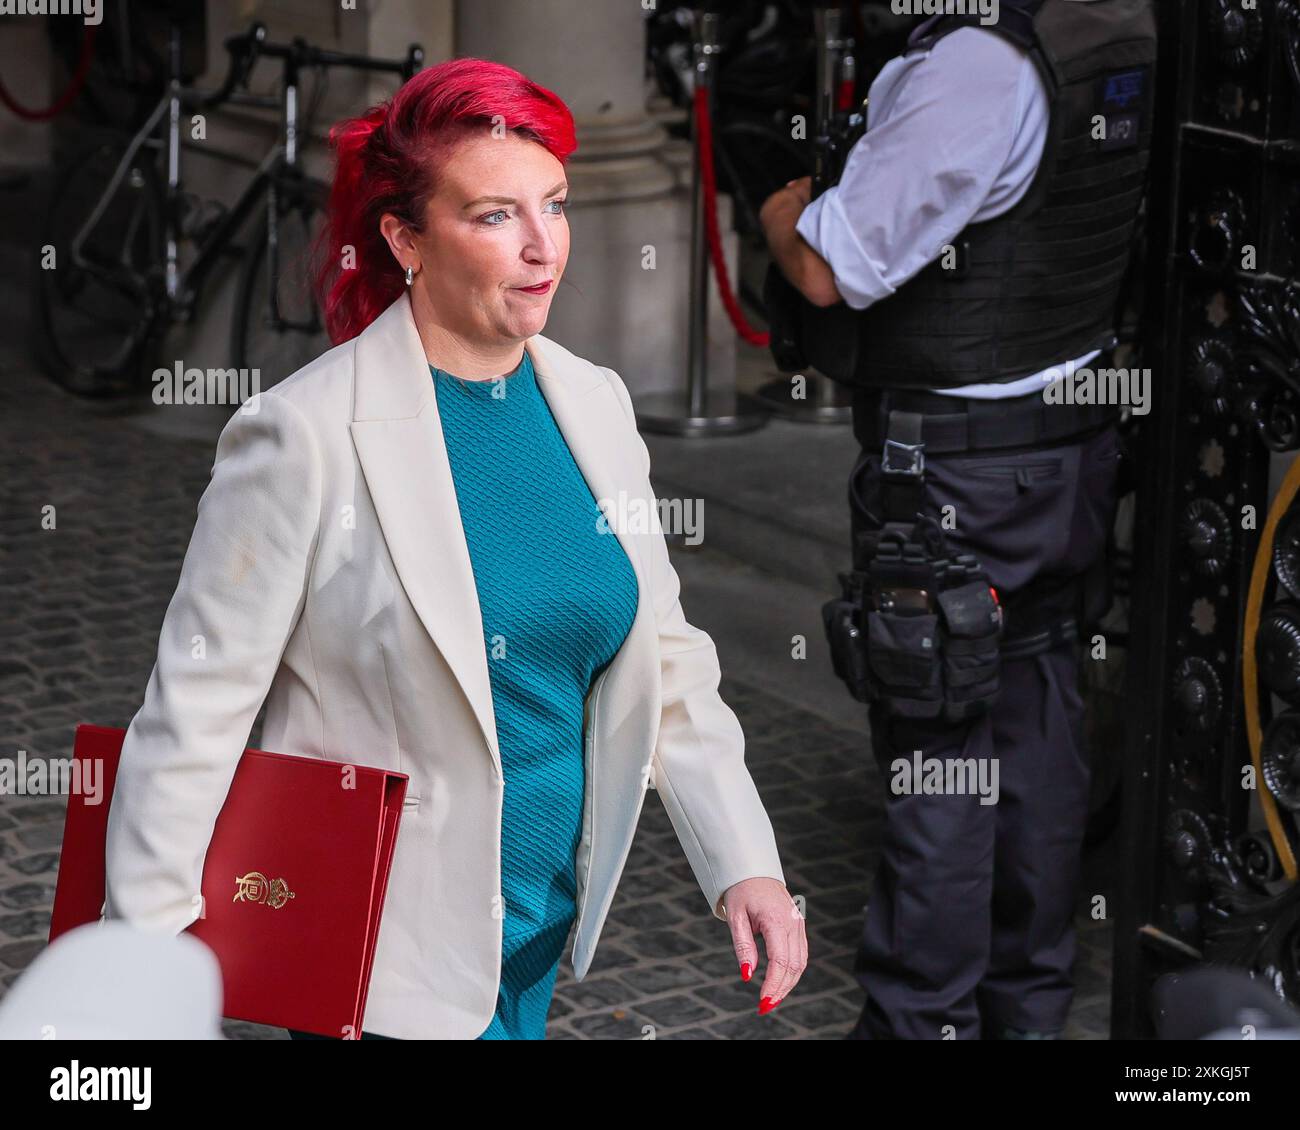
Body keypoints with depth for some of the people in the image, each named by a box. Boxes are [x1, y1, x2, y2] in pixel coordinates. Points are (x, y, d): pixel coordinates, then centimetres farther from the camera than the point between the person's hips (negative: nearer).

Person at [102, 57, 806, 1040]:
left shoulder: (594, 403, 3)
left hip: (547, 919, 6)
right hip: (389, 947, -6)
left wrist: (744, 860, -3)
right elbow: (197, 707, -15)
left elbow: (665, 658, 7)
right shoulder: (306, 435, -16)